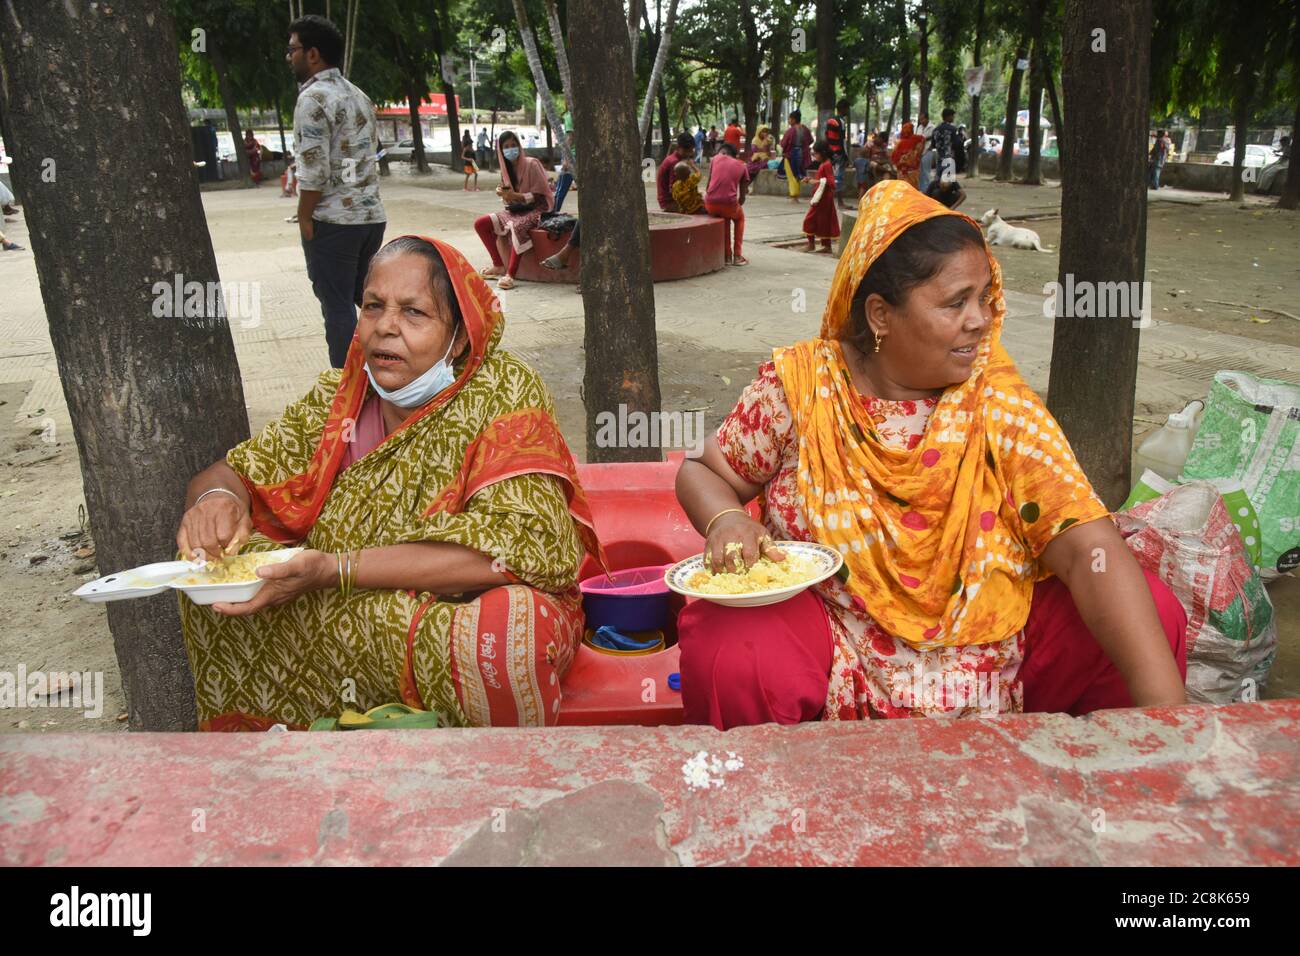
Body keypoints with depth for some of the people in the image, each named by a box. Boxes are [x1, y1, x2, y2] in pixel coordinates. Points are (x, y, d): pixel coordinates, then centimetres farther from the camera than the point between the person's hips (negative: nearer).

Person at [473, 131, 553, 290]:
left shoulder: (531, 164, -11)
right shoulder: (507, 168, 8)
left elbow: (539, 195, -15)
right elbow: (509, 201, 12)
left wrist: (516, 196, -25)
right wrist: (502, 193, -11)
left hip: (535, 210, -7)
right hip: (515, 210, 7)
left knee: (516, 226, -39)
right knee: (480, 224, -5)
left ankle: (510, 274, -37)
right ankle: (499, 265, 2)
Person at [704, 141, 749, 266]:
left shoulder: (716, 158, 15)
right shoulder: (742, 167, 15)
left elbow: (709, 185, 16)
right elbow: (742, 197, 16)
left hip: (710, 205, 1)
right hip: (729, 204, -1)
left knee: (724, 215, 35)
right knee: (740, 217, 33)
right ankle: (737, 256, 24)